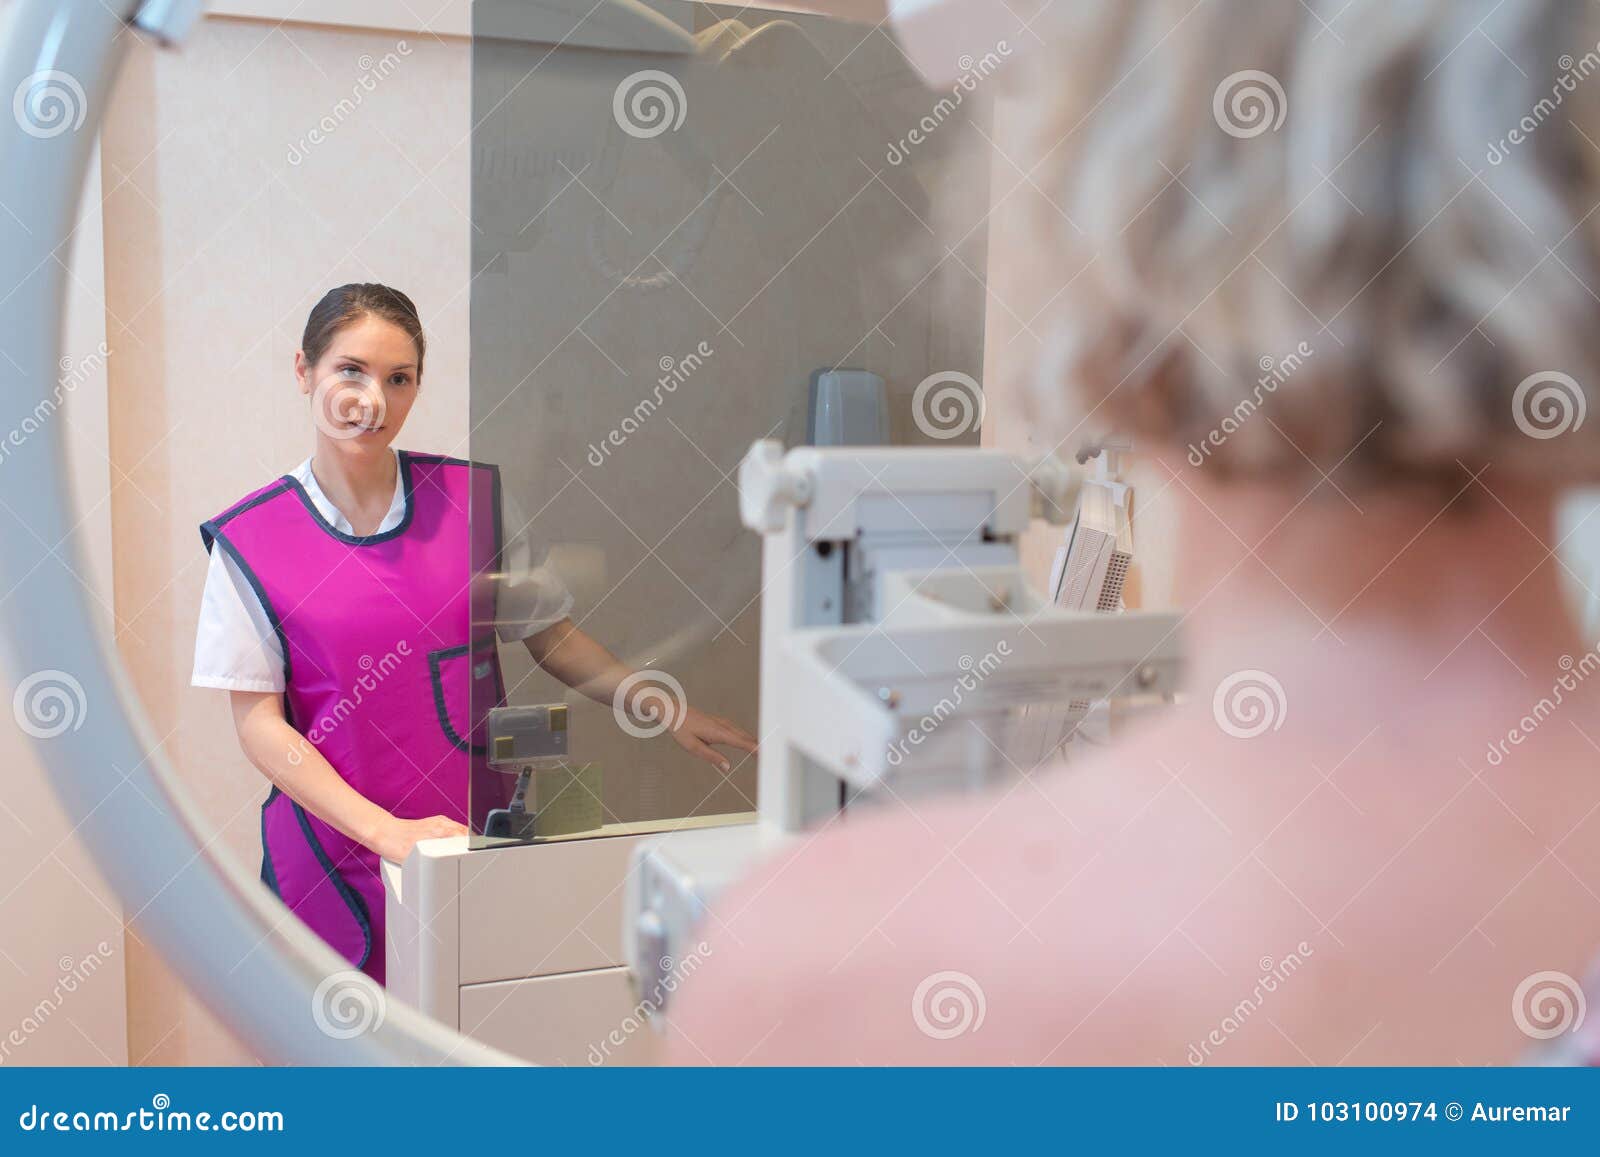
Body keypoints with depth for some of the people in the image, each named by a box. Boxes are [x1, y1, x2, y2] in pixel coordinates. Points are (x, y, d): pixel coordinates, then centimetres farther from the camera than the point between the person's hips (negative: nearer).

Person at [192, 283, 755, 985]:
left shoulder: (472, 498, 0)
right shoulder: (249, 540, -4)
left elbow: (550, 636, 8)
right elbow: (259, 724, -6)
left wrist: (663, 708, -6)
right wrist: (385, 829, -17)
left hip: (477, 835, 2)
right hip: (338, 855, -1)